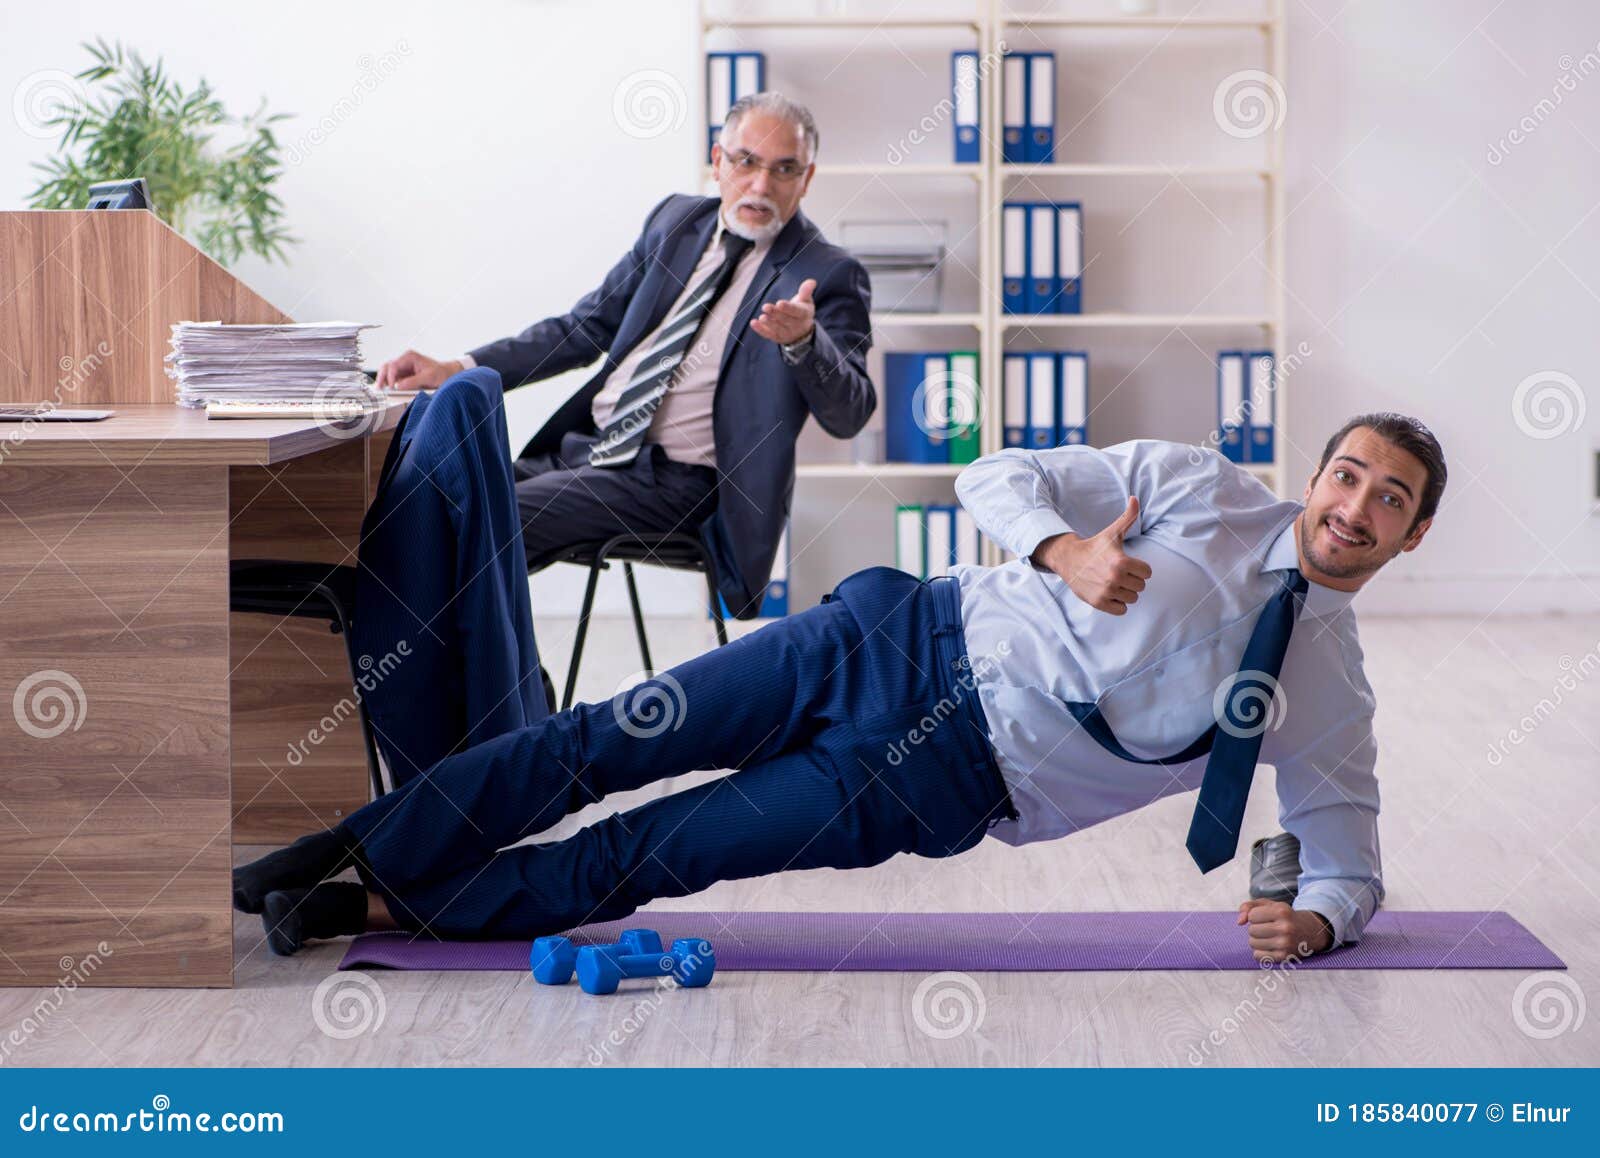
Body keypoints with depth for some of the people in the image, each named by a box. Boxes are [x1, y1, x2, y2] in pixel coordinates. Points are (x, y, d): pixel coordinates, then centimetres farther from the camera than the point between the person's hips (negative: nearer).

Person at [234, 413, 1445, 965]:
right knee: (607, 740, -9)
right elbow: (999, 478, 0)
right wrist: (1067, 551, -22)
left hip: (946, 781, 0)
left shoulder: (1329, 692, 4)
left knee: (652, 856, -5)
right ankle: (351, 851, 4)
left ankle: (385, 910, 6)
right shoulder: (1206, 488, 2)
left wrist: (1315, 918, -16)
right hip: (917, 641, 1)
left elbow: (1349, 856, 8)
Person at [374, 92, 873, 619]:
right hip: (582, 447, 7)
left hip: (675, 480, -7)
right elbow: (585, 328, 19)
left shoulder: (828, 275, -5)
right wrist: (457, 369, 10)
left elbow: (848, 414, -16)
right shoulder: (677, 221, 13)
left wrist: (804, 341, -37)